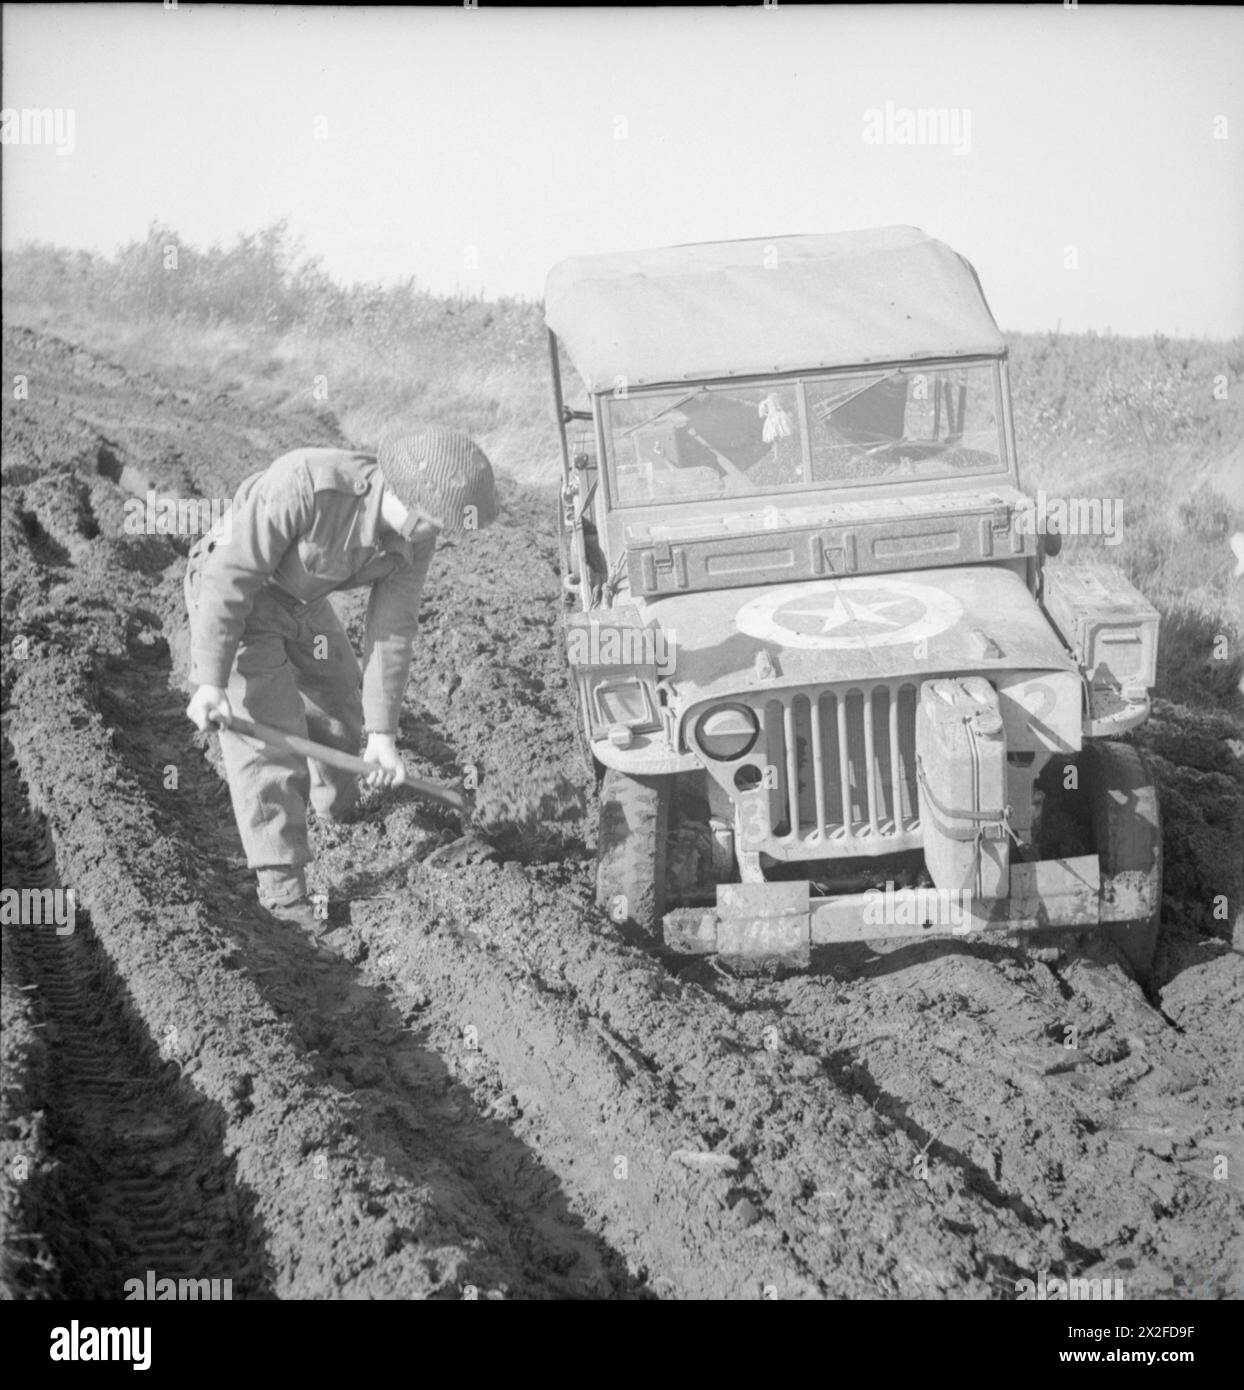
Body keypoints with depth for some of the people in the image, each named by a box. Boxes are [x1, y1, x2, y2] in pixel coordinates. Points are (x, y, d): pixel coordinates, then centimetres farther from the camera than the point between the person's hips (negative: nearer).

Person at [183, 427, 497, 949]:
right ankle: (283, 889, -5)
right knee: (270, 735, -12)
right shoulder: (303, 484, -39)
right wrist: (211, 681, -36)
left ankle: (338, 811, 46)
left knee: (341, 709, 18)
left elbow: (391, 631, -12)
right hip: (228, 596, -7)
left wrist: (382, 732, -14)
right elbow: (231, 578, -35)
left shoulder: (415, 534, -17)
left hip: (301, 602, 7)